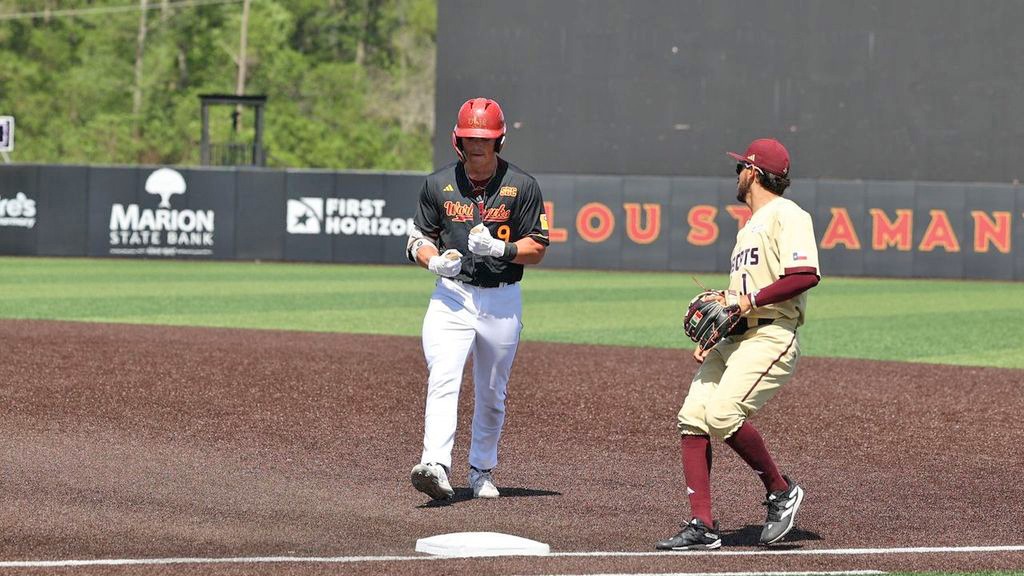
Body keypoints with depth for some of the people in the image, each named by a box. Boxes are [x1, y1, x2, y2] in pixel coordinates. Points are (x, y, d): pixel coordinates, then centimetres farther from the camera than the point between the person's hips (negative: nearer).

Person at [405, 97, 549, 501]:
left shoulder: (521, 186, -1)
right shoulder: (439, 184, 4)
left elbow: (537, 249, -1)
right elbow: (418, 239, 11)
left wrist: (501, 248, -20)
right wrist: (434, 260, -11)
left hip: (502, 300, 0)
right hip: (451, 297, 0)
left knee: (492, 394, 10)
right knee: (442, 380, -20)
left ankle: (481, 471, 27)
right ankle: (436, 465, -33)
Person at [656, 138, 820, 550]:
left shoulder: (786, 215, -5)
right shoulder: (750, 226, 27)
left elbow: (806, 275, -20)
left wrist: (750, 301, -18)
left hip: (770, 338, -10)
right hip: (731, 340, 10)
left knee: (723, 414, -26)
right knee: (692, 419, -5)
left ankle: (781, 491, -5)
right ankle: (702, 527, -6)